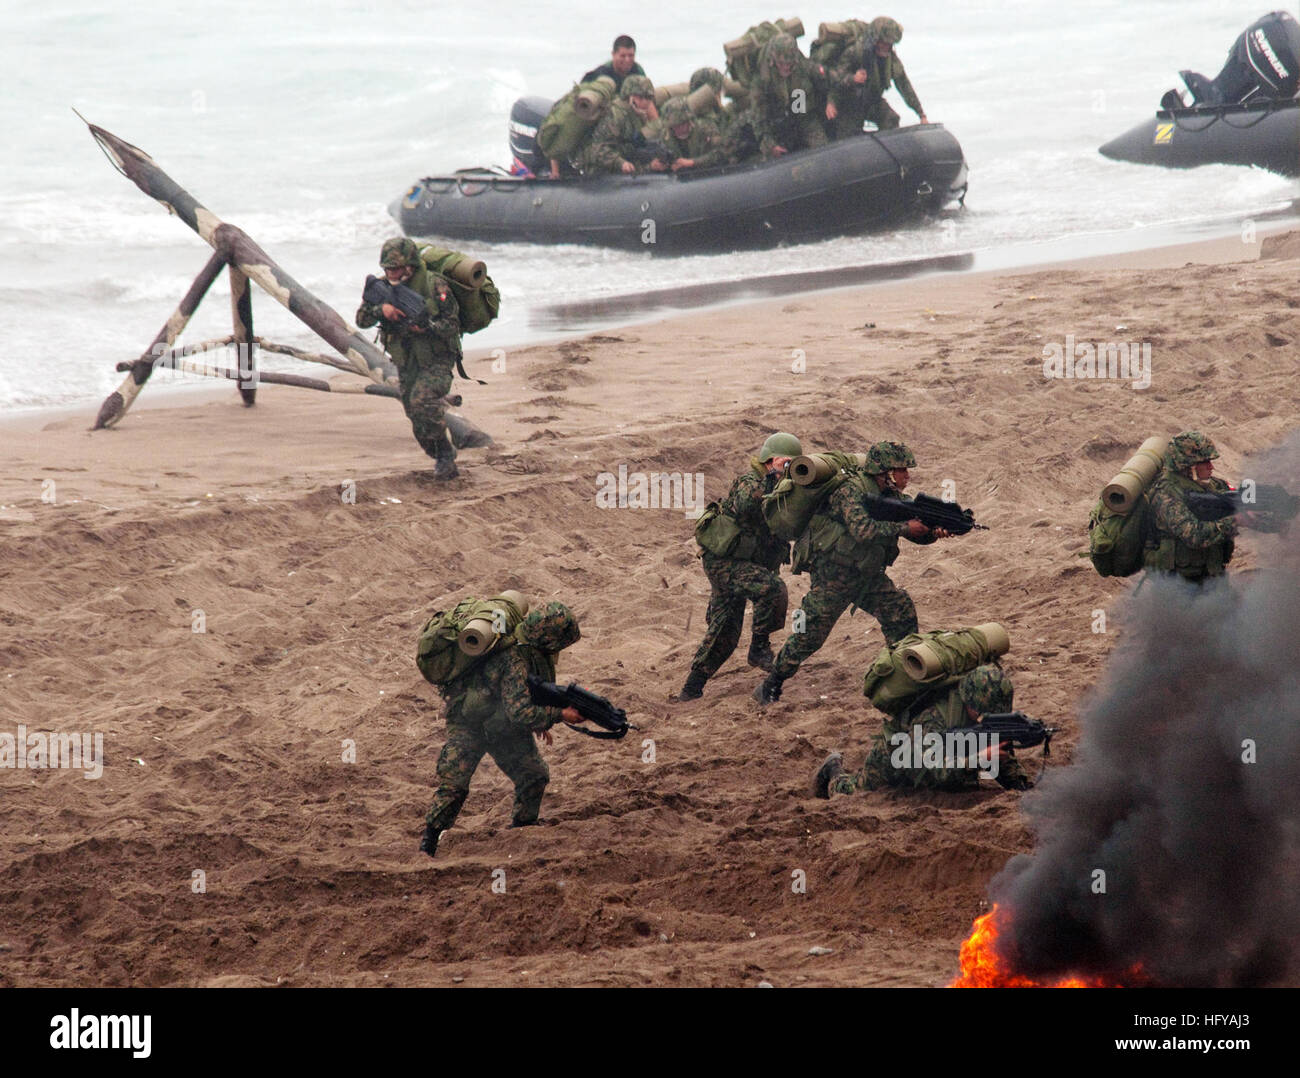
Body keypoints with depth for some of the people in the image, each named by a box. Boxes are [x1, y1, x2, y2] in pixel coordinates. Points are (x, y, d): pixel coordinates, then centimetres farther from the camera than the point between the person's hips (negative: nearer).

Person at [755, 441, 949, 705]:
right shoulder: (851, 489, -21)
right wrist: (904, 527, -31)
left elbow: (918, 533, 5)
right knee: (810, 634, -6)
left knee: (901, 610, -2)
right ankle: (771, 687, 6)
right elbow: (863, 529, -35)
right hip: (833, 576, -7)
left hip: (867, 575, 8)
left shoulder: (893, 496, 4)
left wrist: (933, 532, -18)